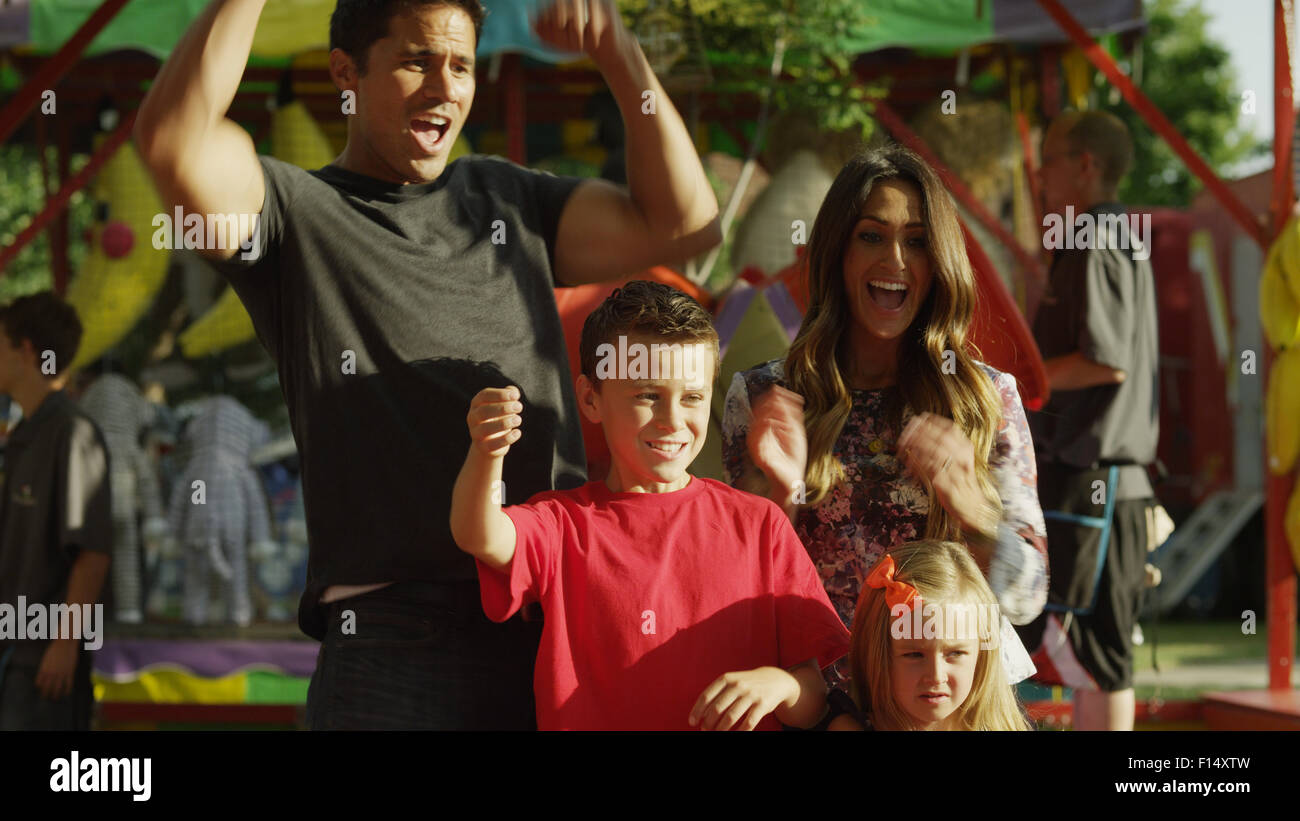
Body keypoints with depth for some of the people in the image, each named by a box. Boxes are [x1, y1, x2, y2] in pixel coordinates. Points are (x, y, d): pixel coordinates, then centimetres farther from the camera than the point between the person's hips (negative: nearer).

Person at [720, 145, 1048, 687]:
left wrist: (964, 497, -13)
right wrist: (782, 493, -11)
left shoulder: (988, 397, 6)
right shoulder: (761, 398, 5)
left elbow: (1026, 597, 3)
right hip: (820, 699, -2)